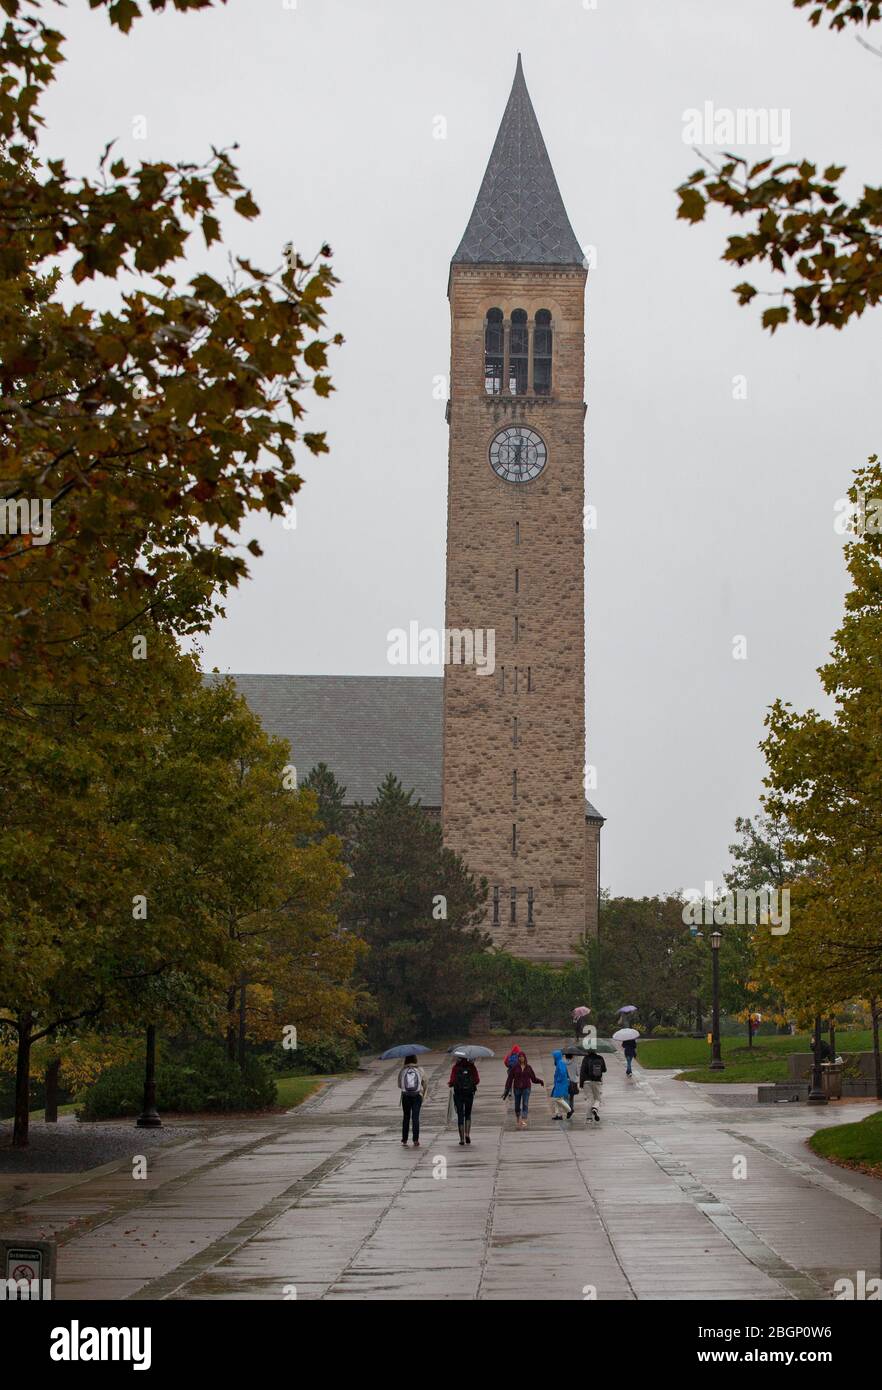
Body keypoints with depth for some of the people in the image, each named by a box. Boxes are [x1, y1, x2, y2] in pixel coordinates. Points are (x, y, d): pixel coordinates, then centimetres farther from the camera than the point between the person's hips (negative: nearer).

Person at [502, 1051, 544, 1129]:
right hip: (517, 1088, 0)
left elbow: (533, 1078, 10)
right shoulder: (515, 1067, -1)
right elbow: (509, 1079, -2)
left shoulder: (528, 1067, 4)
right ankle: (518, 1121, 32)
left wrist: (540, 1081, -8)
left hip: (526, 1088, 0)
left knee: (525, 1105, -15)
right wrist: (506, 1090, -6)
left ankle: (524, 1122, -25)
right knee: (517, 1106, 7)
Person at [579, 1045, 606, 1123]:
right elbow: (604, 1069, 11)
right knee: (597, 1099, 12)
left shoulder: (586, 1058, -6)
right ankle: (595, 1109, -19)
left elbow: (582, 1071, -8)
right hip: (597, 1082, 1)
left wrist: (581, 1083, -4)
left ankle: (588, 1118, 2)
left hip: (587, 1081, -1)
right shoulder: (600, 1058, 1)